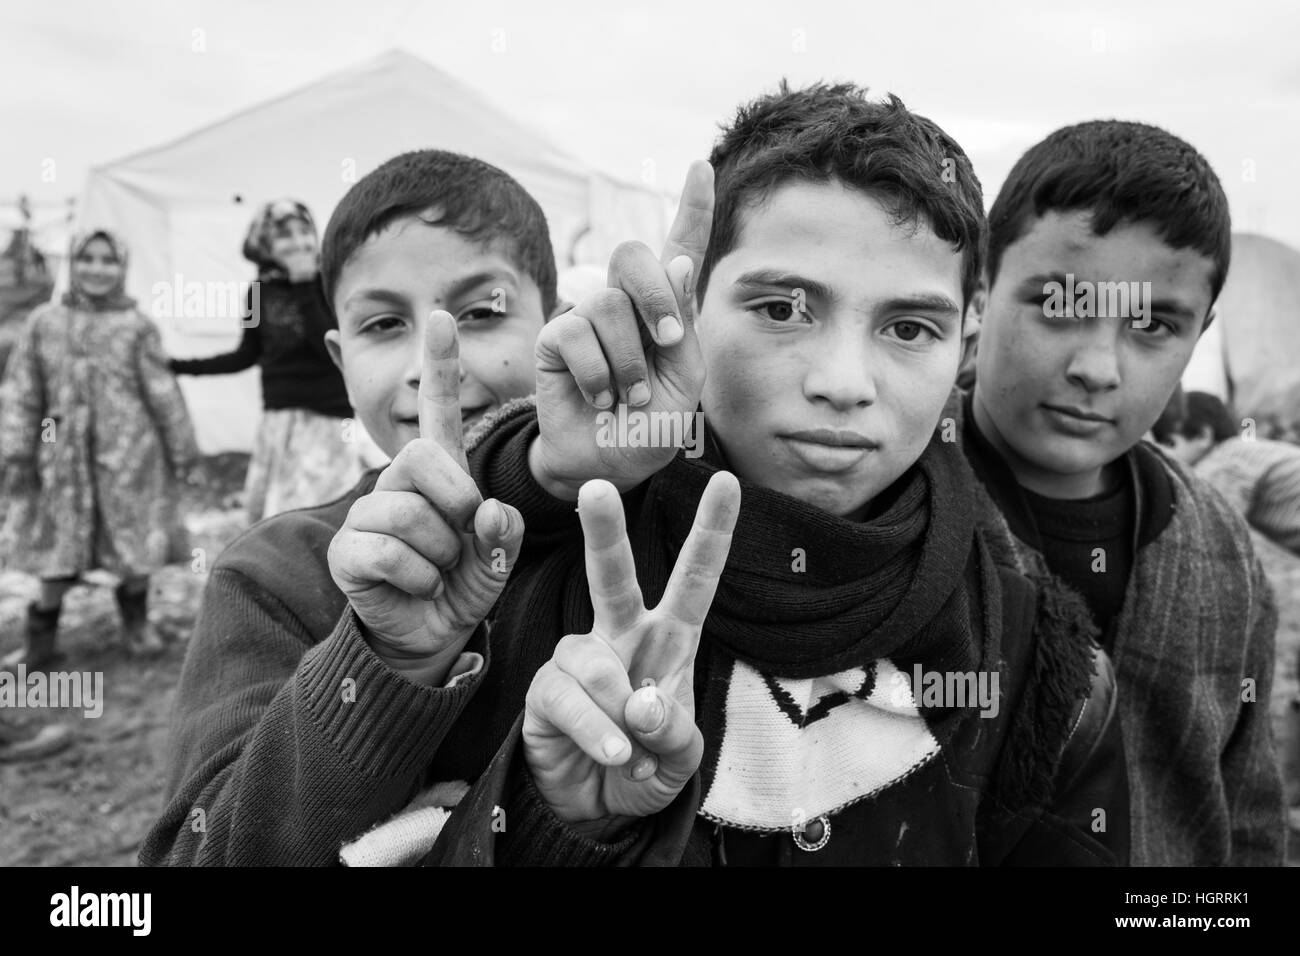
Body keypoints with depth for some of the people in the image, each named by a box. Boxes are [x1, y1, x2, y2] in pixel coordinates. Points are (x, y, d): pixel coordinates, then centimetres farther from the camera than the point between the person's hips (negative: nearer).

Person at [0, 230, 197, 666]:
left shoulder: (137, 327, -3)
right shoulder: (44, 323, 3)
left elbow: (163, 393, 0)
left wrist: (182, 449, 3)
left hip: (129, 454, -1)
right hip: (64, 456, 2)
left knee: (136, 547, 7)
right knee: (57, 547, 9)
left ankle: (136, 622, 30)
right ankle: (41, 638, 23)